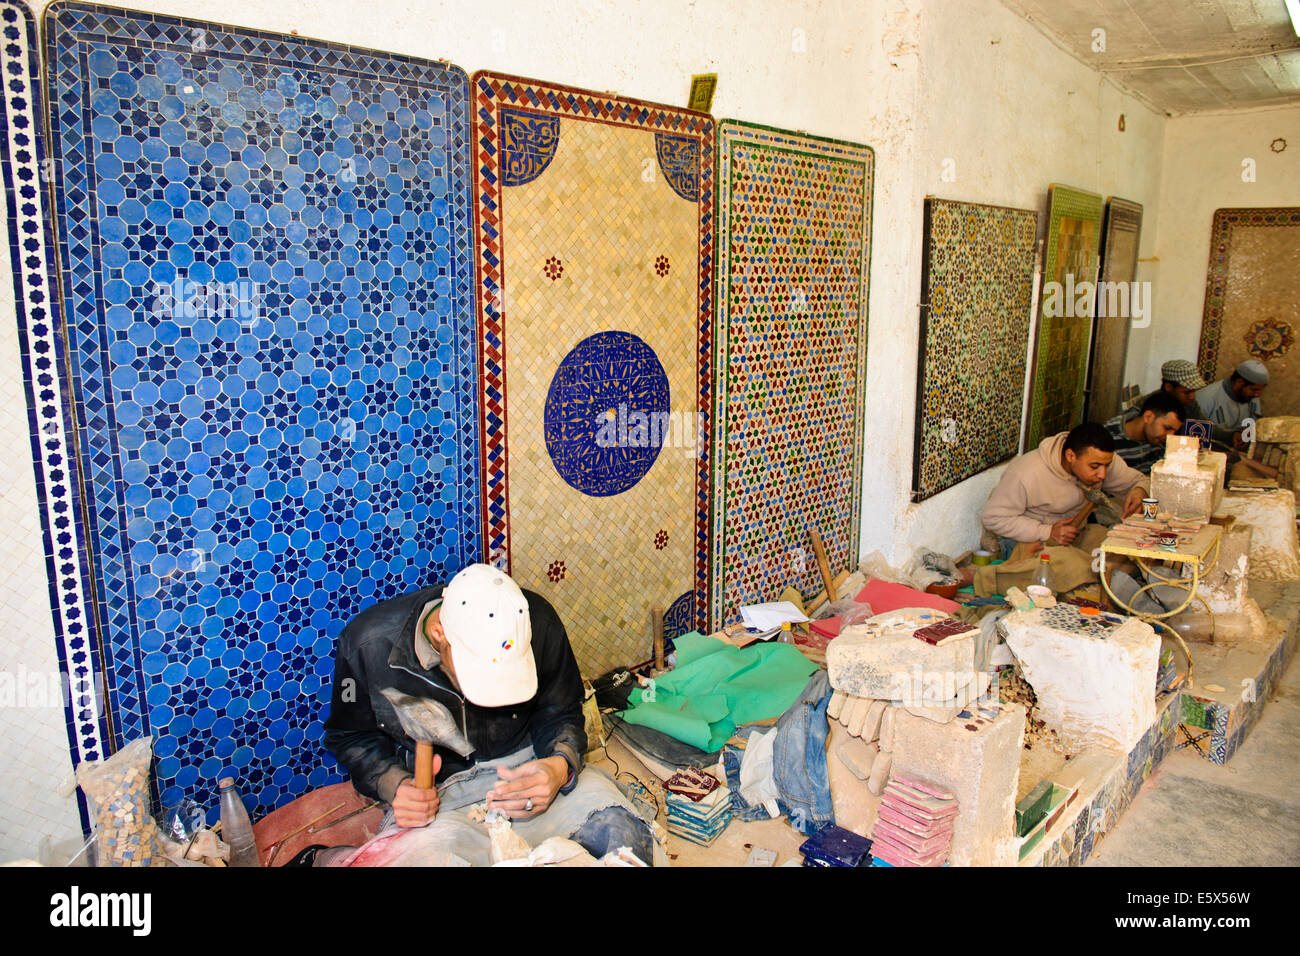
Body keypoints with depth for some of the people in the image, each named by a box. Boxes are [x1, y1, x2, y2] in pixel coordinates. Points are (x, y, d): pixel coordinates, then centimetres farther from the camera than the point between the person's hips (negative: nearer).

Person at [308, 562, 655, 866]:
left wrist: (562, 765, -20)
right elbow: (350, 735, 3)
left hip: (526, 765, 3)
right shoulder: (369, 642, -18)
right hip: (437, 787, -2)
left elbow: (562, 714, 2)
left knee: (617, 827, -25)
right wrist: (393, 785, -16)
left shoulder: (538, 624, -15)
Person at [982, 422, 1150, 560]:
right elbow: (993, 518, -24)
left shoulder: (1099, 459, -10)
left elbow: (1136, 480, 9)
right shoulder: (1027, 474, -29)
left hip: (1074, 533, 7)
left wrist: (1138, 491, -18)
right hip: (1028, 538, -6)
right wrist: (1047, 533, -29)